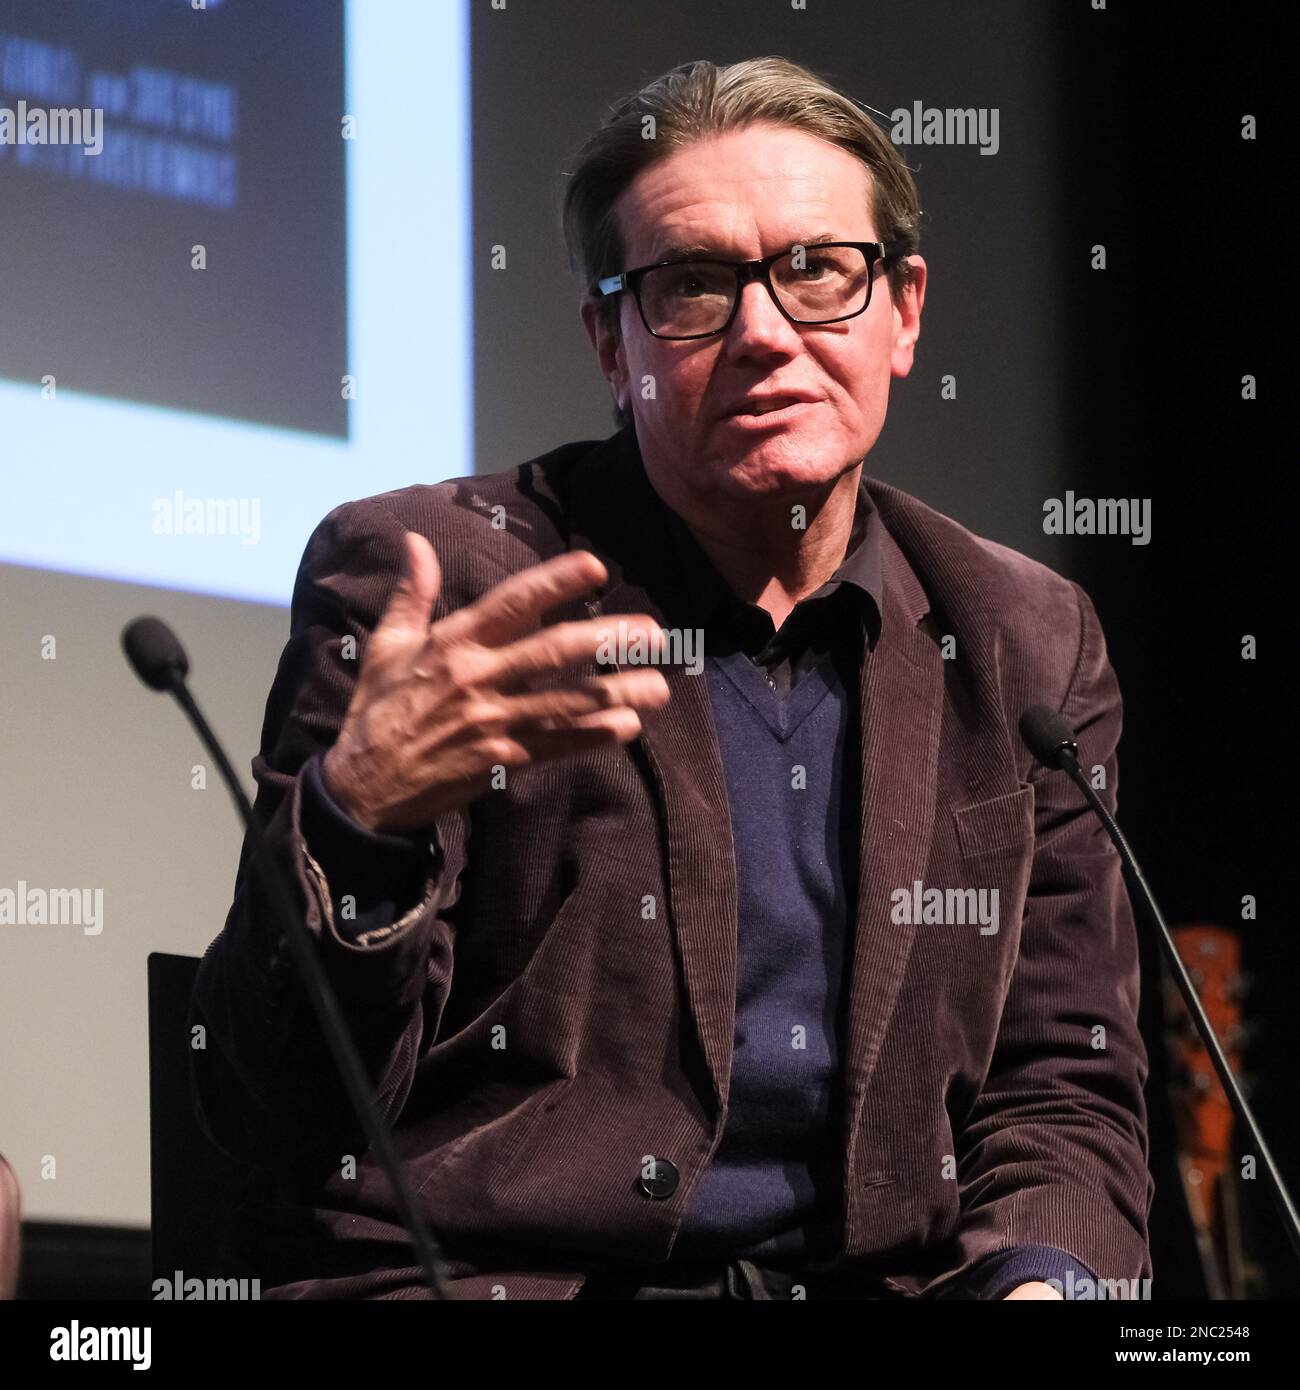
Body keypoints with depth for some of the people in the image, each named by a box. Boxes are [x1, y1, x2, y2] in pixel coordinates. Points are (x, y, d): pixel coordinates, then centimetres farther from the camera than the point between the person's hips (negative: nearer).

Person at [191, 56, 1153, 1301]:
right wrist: (361, 816, -24)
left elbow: (1062, 1094, 15)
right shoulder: (427, 580, -2)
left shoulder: (1029, 645, 11)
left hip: (870, 1281, 4)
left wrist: (1031, 1272, -8)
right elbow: (277, 1114, -5)